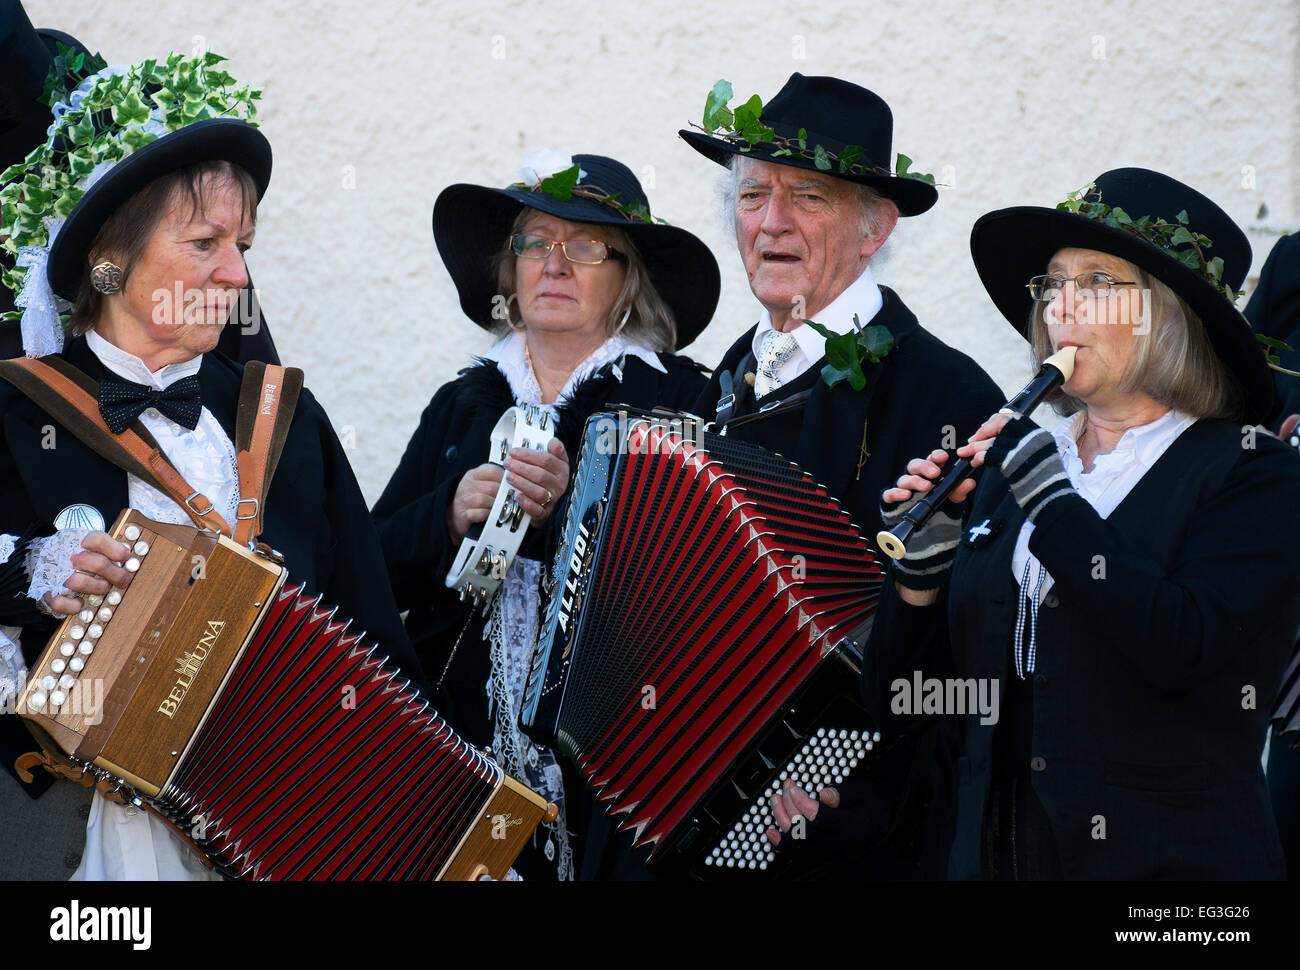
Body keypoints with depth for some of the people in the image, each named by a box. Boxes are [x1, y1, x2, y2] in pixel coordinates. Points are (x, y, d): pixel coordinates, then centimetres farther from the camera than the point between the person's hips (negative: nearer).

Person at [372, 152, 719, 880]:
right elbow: (378, 569, 7)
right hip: (457, 749, 3)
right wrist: (451, 515, -12)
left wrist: (572, 505, -24)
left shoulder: (679, 399, -1)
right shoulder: (465, 403, 13)